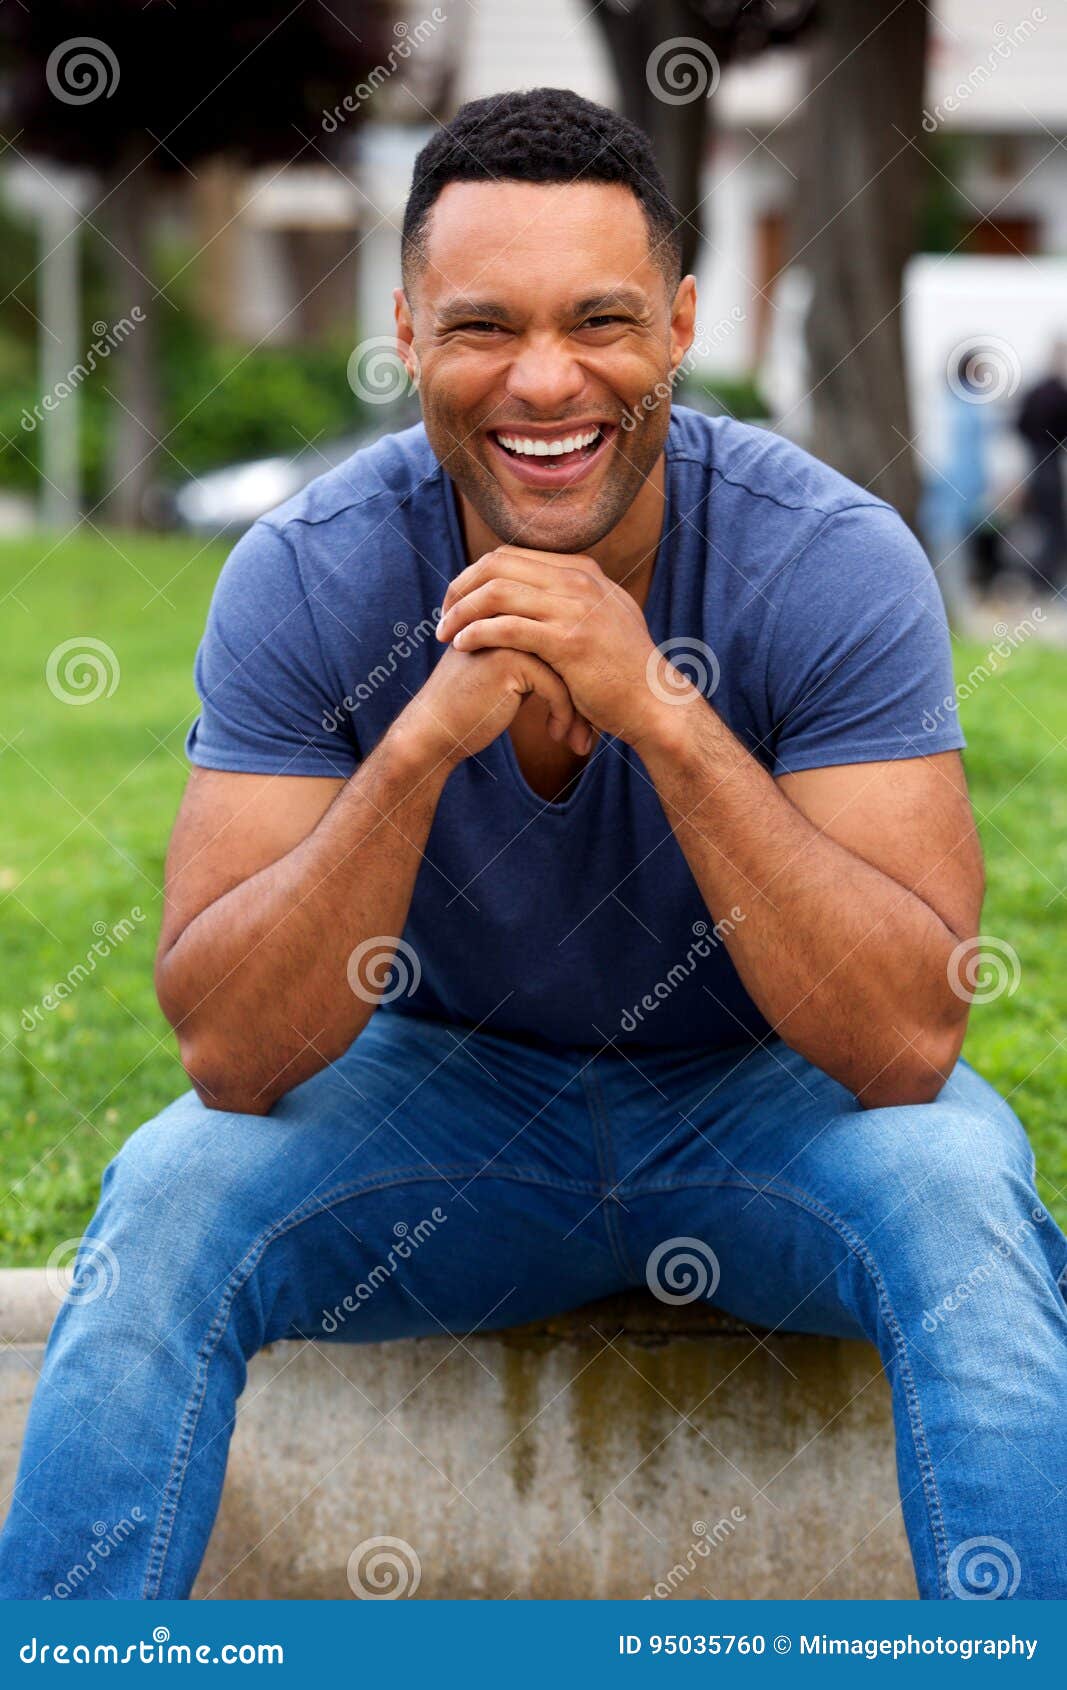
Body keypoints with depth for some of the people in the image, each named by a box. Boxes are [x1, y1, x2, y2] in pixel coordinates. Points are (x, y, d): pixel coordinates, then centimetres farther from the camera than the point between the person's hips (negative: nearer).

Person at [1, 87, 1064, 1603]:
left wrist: (664, 714, -38)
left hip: (774, 1096, -1)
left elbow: (909, 1041, -28)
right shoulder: (305, 577, -17)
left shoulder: (833, 560, -21)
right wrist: (425, 739, -36)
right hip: (450, 1094, 1)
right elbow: (227, 1051, -22)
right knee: (166, 1198, -25)